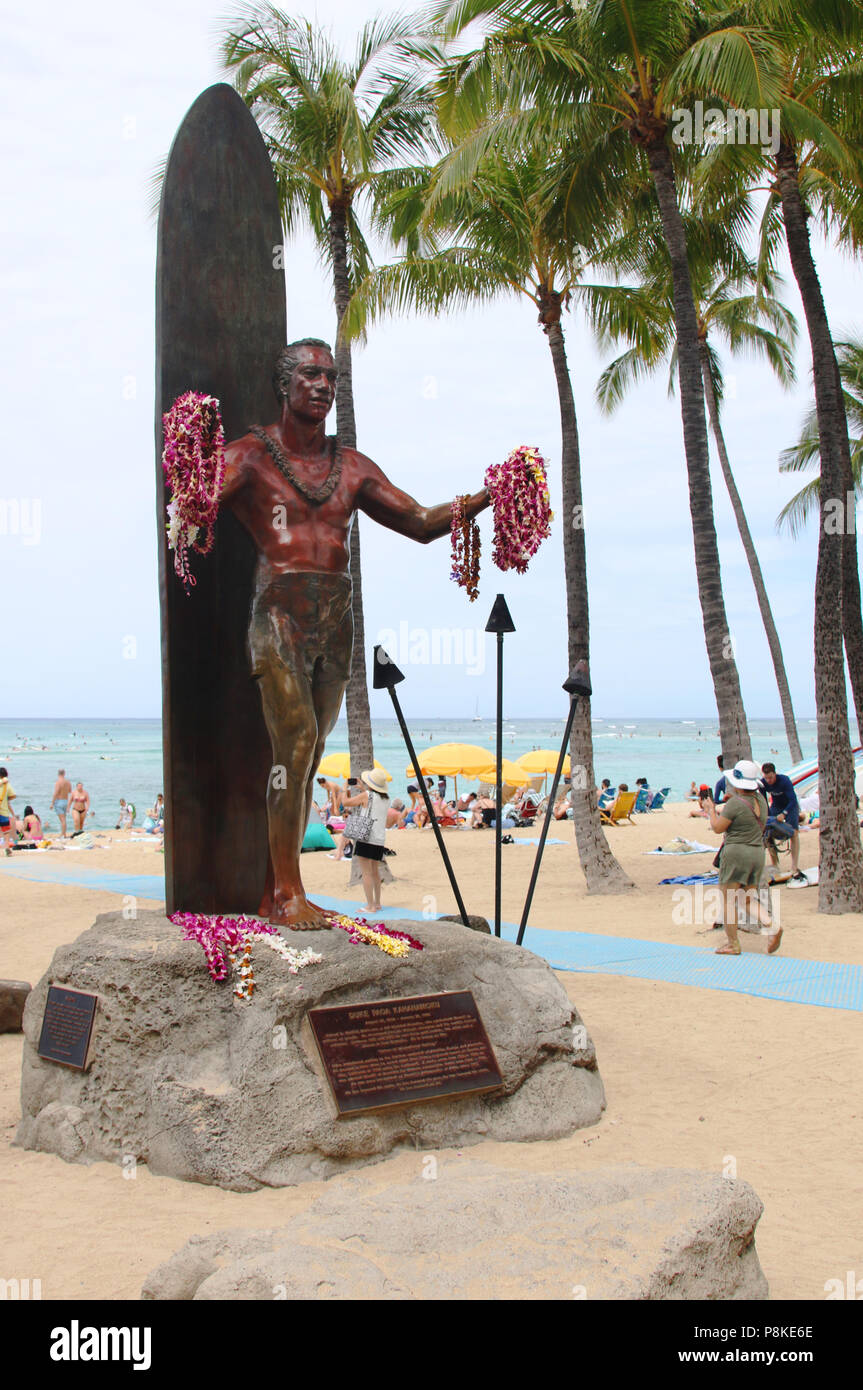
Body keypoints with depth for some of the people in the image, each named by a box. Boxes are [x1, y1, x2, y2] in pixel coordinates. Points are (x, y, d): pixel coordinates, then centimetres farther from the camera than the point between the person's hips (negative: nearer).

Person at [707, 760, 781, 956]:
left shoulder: (735, 804, -17)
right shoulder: (760, 800, 6)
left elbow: (717, 828, -11)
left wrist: (711, 810, 4)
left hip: (736, 852, -7)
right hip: (757, 852, 7)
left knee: (729, 900, 3)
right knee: (749, 899, 14)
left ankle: (732, 944, 5)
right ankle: (772, 927, -9)